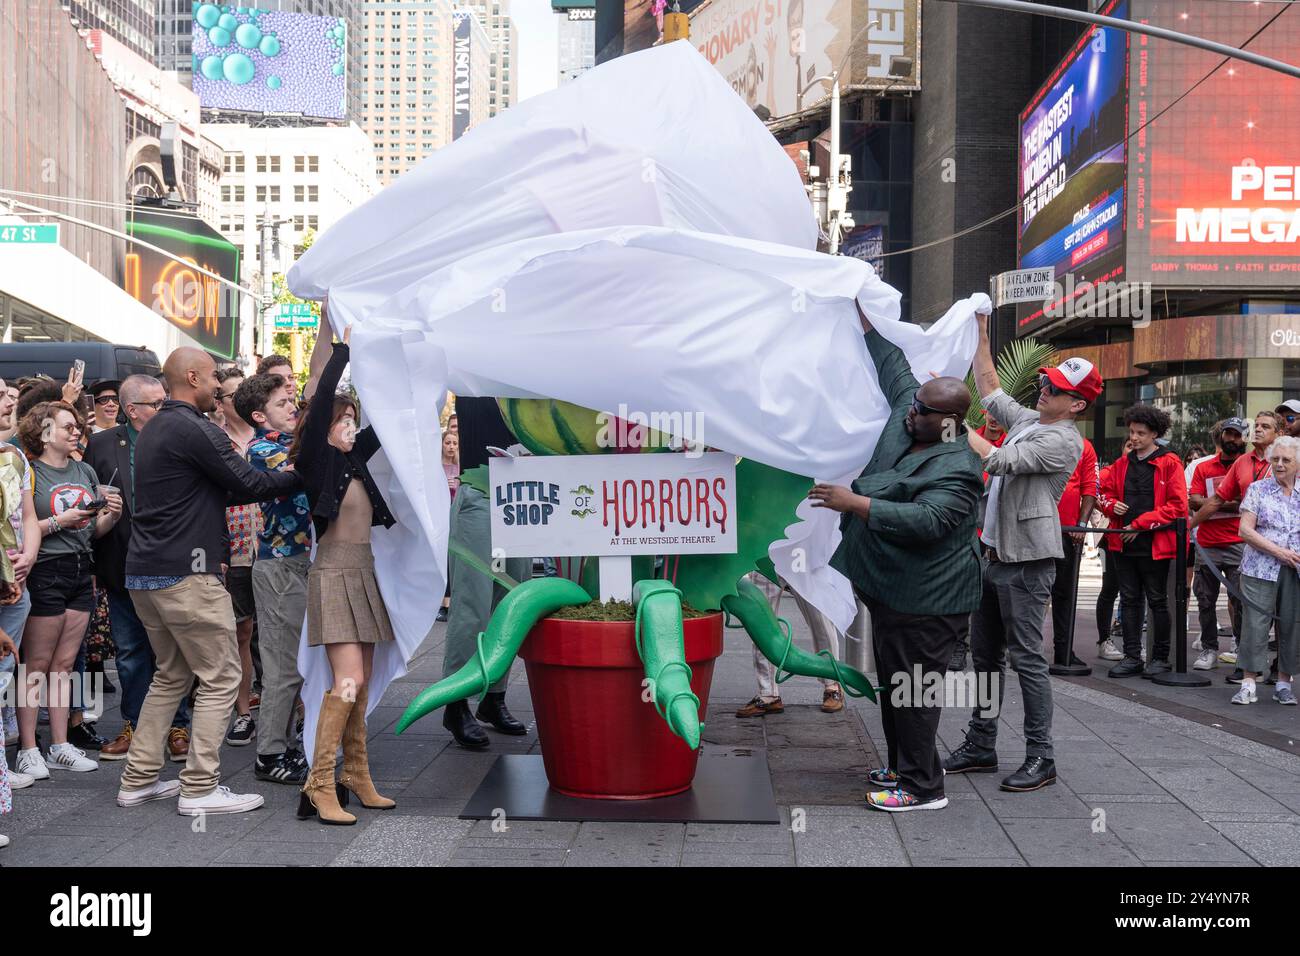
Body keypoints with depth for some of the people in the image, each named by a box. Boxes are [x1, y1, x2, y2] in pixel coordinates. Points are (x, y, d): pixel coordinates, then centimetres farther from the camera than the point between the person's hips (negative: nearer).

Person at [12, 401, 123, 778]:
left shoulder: (85, 471, 13)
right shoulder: (29, 473, -6)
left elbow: (96, 531, 18)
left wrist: (112, 515, -1)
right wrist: (59, 522, -21)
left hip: (81, 570, 6)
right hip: (45, 573, -6)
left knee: (64, 664, 10)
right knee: (37, 665, -1)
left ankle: (60, 746, 16)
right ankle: (28, 750, 4)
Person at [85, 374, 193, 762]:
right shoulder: (101, 444, 2)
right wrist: (99, 536, -2)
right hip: (123, 566, 2)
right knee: (130, 653, 11)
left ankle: (177, 727, 15)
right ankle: (134, 726, 22)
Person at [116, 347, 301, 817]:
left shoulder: (153, 429, 17)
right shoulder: (193, 429, -14)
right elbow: (248, 484, -11)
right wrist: (301, 475, 1)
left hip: (145, 572, 10)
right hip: (186, 575, -10)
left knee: (171, 676, 18)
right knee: (221, 678, -2)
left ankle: (138, 779, 20)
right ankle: (200, 788, -1)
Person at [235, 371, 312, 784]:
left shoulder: (289, 443, 17)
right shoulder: (262, 449, -10)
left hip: (299, 559, 9)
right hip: (280, 564, -9)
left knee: (293, 658, 13)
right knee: (286, 664, -6)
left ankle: (282, 746, 22)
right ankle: (270, 756, 1)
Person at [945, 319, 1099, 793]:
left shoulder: (1064, 440, -14)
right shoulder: (1028, 420, 12)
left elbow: (998, 460, -23)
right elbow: (990, 389, 26)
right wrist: (980, 334, 20)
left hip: (1027, 561, -9)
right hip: (996, 554, 9)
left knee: (1026, 656, -7)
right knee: (984, 652, 13)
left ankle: (1041, 757, -1)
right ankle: (981, 746, 21)